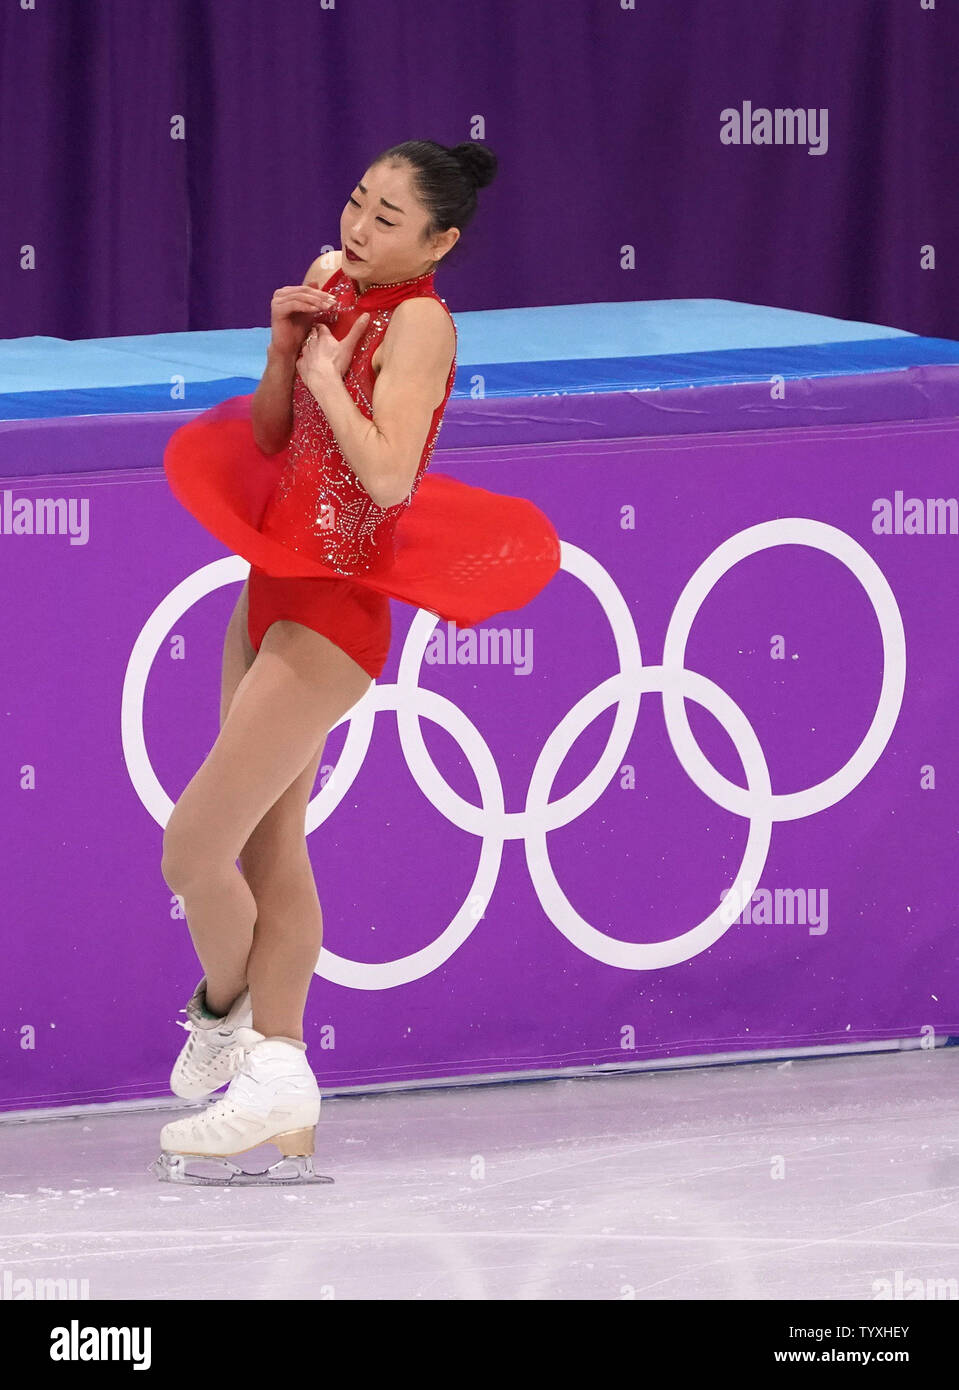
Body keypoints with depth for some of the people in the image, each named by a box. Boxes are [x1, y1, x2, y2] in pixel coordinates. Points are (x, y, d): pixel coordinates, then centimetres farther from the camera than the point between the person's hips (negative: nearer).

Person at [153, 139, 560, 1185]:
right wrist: (284, 348, -5)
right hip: (274, 584, 9)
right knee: (271, 843, 11)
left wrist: (326, 375, -17)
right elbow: (272, 439, 11)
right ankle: (279, 1093, 15)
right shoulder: (331, 280, 8)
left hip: (334, 607, -9)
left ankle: (223, 1010, 19)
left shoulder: (419, 320, -16)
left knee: (192, 851, -7)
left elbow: (390, 476, -27)